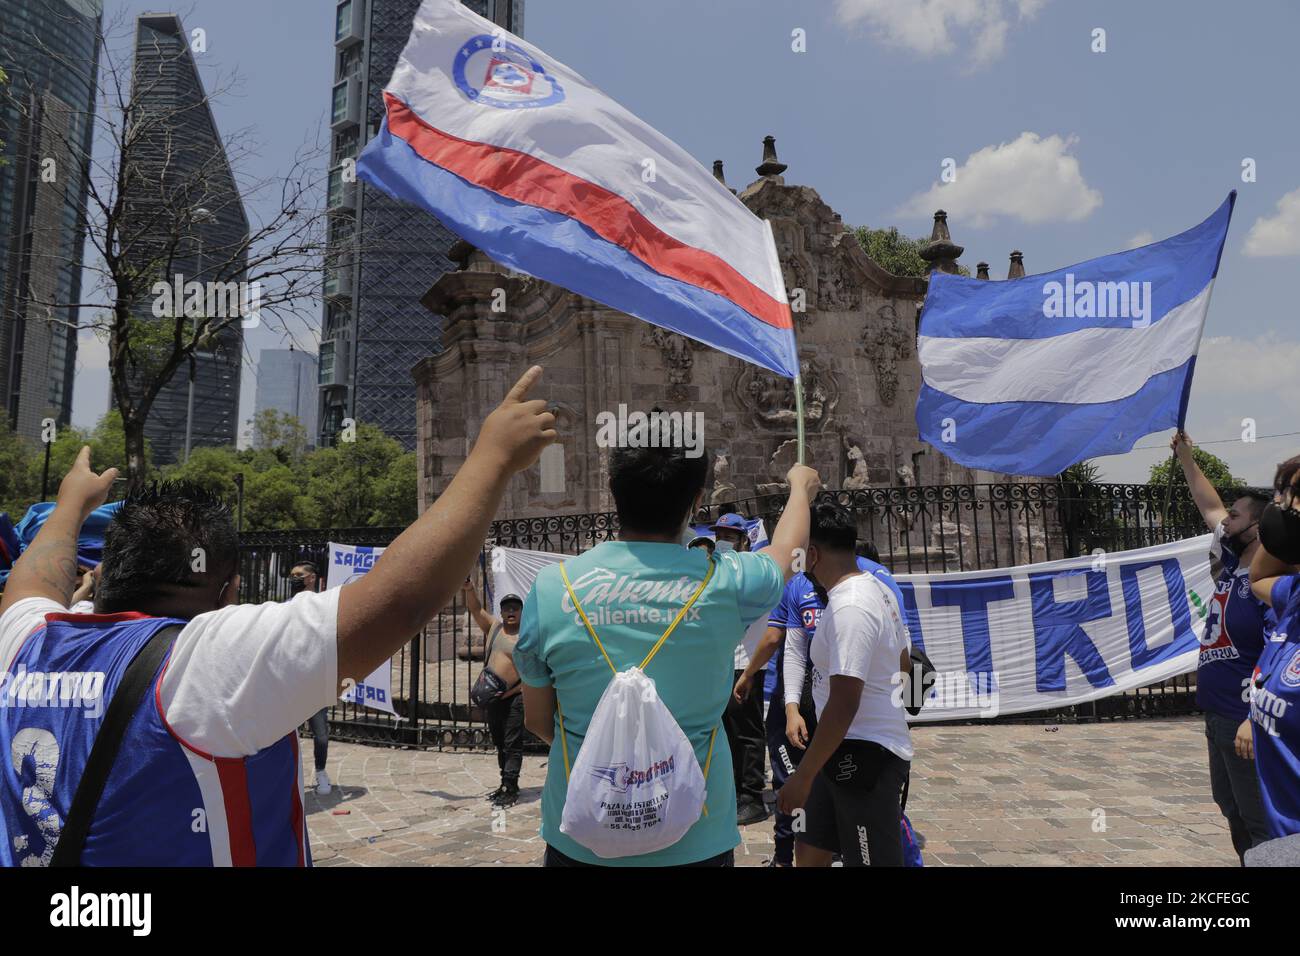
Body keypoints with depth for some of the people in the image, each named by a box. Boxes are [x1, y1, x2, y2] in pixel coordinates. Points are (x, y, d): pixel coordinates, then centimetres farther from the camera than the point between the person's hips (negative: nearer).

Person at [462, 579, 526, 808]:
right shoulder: (493, 627, 6)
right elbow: (475, 608, -5)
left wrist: (512, 690, -16)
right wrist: (468, 589, -23)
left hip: (514, 697, -6)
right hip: (492, 696, 6)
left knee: (512, 744, -5)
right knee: (499, 743, 14)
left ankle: (511, 790, -1)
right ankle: (506, 784, 26)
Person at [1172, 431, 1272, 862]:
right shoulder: (1233, 562, 5)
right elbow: (1210, 507, 18)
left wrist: (1255, 722, -28)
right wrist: (1186, 457, 22)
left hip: (1245, 719, -9)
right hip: (1218, 713, 9)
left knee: (1259, 819, -1)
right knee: (1231, 806, 21)